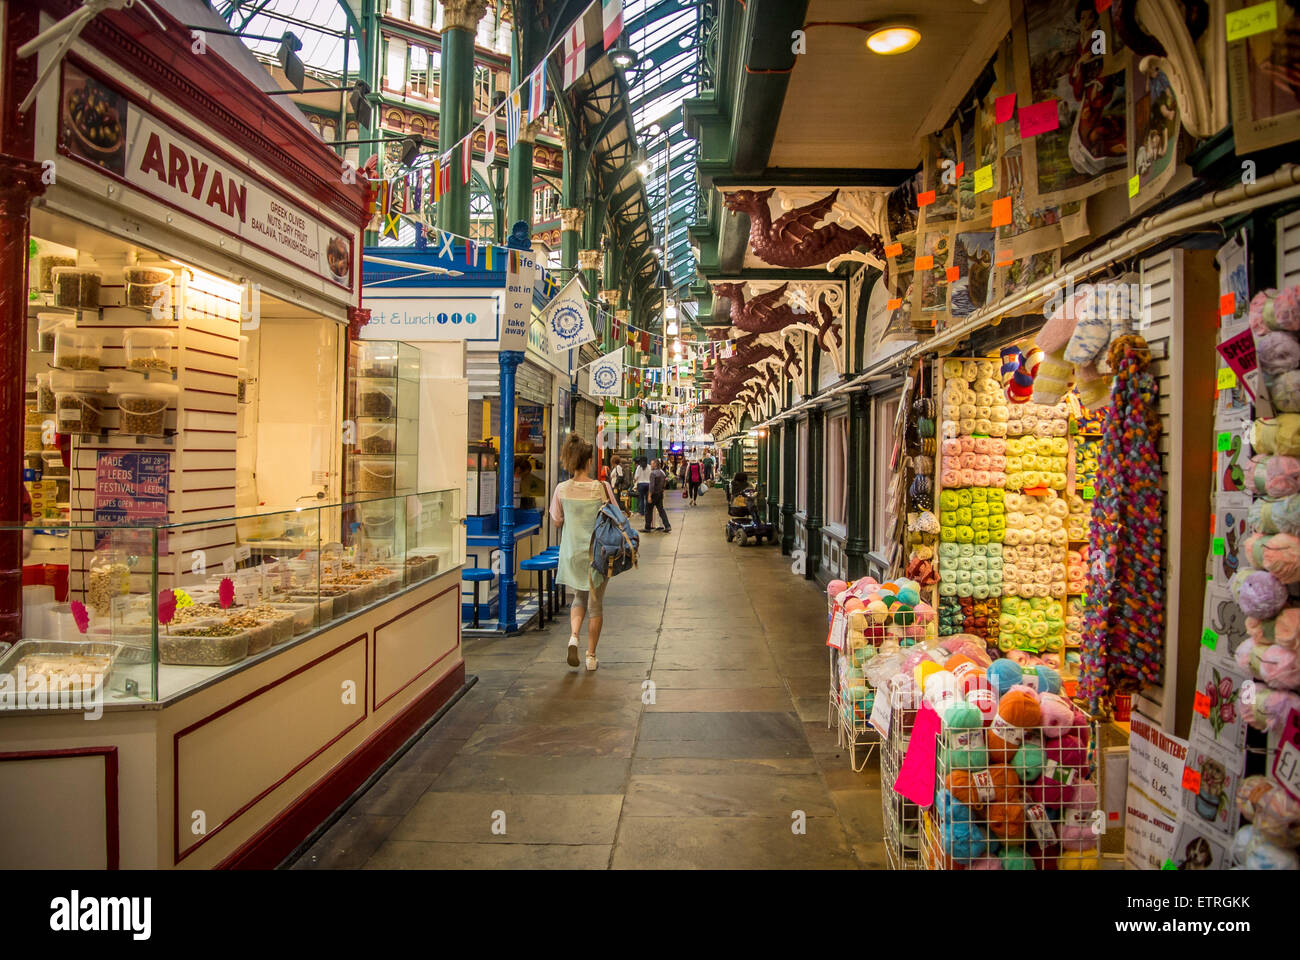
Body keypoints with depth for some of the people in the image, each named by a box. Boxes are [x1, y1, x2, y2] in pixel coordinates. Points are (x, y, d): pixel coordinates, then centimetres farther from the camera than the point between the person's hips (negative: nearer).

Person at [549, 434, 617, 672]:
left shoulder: (562, 489, -7)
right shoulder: (601, 488, -14)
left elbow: (556, 521, 4)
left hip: (572, 552, 2)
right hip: (597, 552, -2)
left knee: (580, 598, 23)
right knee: (595, 603, 11)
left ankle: (573, 637, -1)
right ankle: (591, 656, 14)